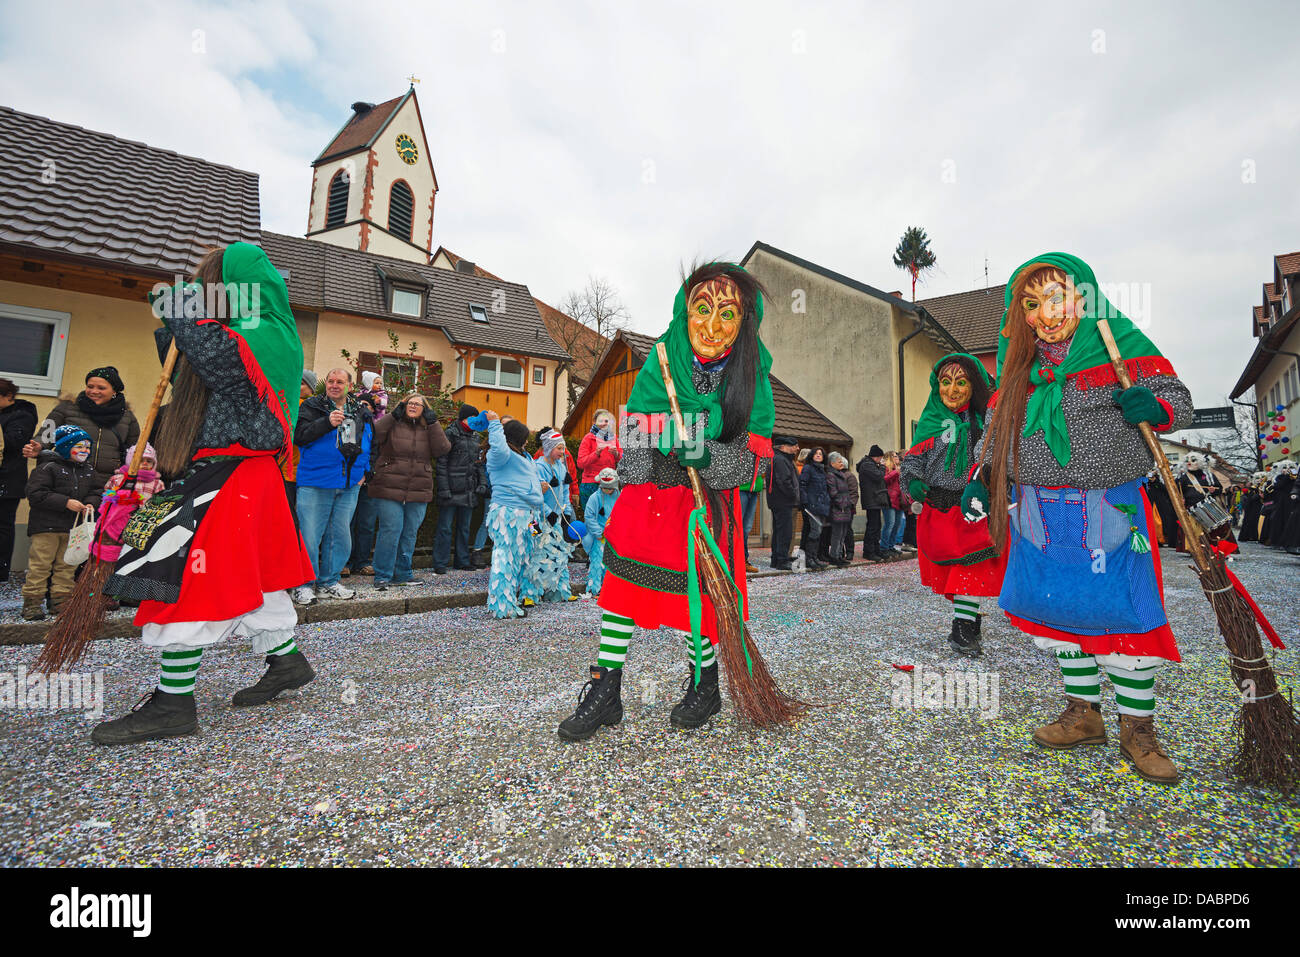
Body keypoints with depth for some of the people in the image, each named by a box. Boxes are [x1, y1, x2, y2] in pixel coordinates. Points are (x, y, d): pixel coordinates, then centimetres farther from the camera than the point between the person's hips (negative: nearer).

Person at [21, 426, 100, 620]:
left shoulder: (88, 470, 12)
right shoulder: (48, 467, -7)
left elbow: (95, 492, 18)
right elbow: (36, 494, -14)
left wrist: (90, 504, -3)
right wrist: (66, 502, -20)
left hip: (73, 528, 6)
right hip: (46, 526, -6)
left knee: (67, 567, 10)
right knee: (40, 565, -3)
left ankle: (60, 602, 17)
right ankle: (31, 603, 5)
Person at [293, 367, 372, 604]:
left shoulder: (361, 413, 15)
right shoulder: (312, 406, 2)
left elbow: (370, 444, 24)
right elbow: (299, 436, -11)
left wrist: (365, 471, 14)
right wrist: (327, 422, -22)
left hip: (349, 486, 4)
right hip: (315, 483, -4)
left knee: (340, 535, 9)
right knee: (309, 535, -5)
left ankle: (329, 581, 22)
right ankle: (305, 584, 7)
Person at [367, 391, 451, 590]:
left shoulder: (429, 429, 12)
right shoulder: (392, 424, 4)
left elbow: (443, 449, -3)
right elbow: (373, 434, -13)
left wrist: (432, 423, -4)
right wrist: (394, 415, -12)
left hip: (418, 493, 4)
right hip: (389, 490, -4)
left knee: (410, 534, 10)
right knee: (390, 531, -6)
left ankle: (402, 574, 23)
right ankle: (382, 576, 6)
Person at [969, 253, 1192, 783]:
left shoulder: (1122, 343, -3)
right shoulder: (1021, 364, 9)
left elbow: (1177, 400, -3)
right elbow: (998, 429, 16)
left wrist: (1152, 407, -26)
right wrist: (982, 479, 5)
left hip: (1108, 510, -3)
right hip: (1040, 512, 4)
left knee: (1125, 615, -1)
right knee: (1060, 609, 9)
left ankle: (1137, 729, 16)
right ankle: (1083, 713, 23)